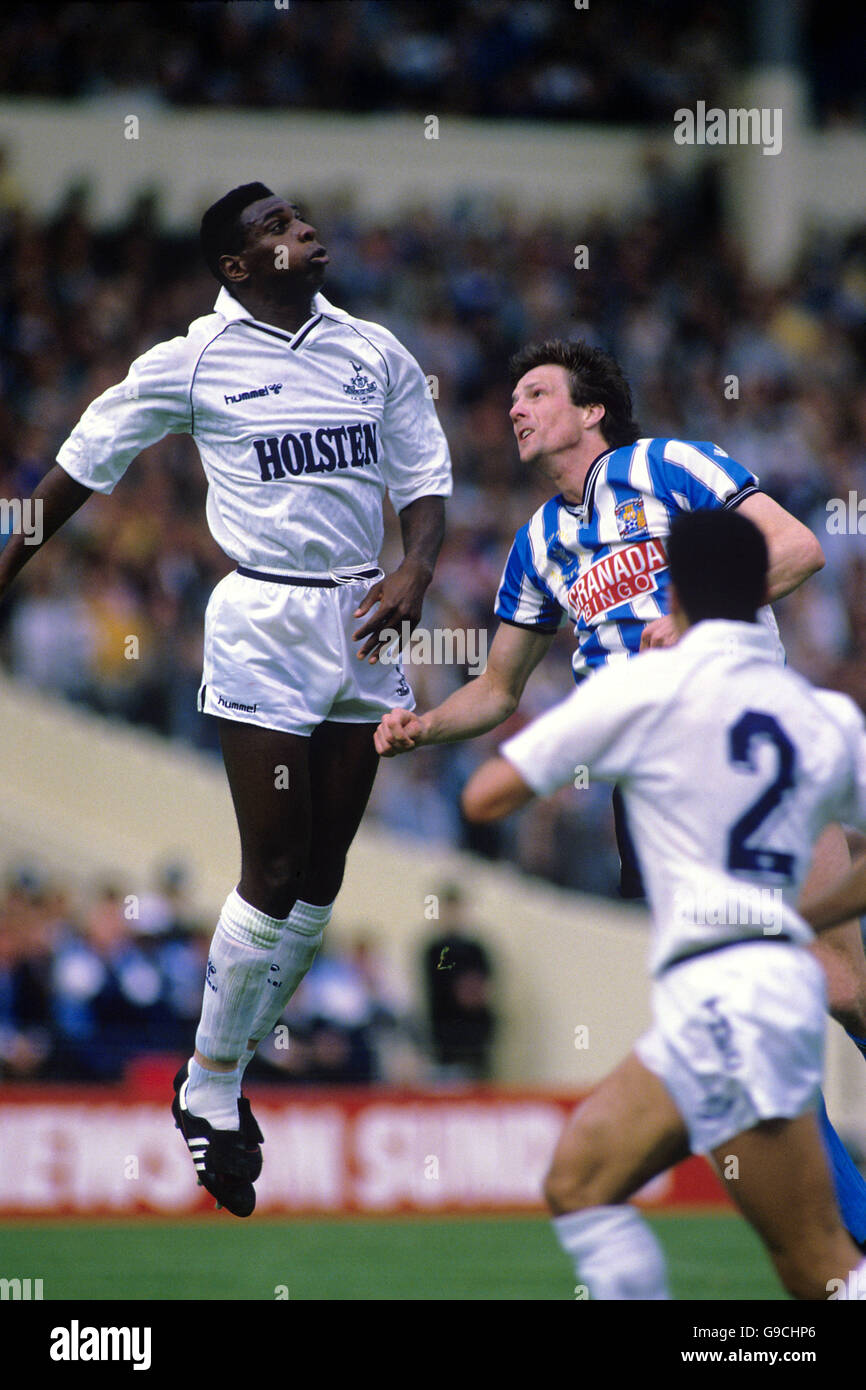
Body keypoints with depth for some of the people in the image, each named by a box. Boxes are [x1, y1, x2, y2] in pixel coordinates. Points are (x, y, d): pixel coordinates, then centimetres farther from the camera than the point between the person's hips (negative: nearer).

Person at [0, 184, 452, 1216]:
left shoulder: (376, 353, 9)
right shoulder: (191, 364, -2)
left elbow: (424, 479, 12)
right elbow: (84, 463, 8)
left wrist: (414, 570, -7)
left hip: (364, 624, 5)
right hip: (262, 626, -5)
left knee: (323, 871, 5)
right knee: (274, 871, -8)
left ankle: (227, 1080, 18)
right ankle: (208, 1090, 7)